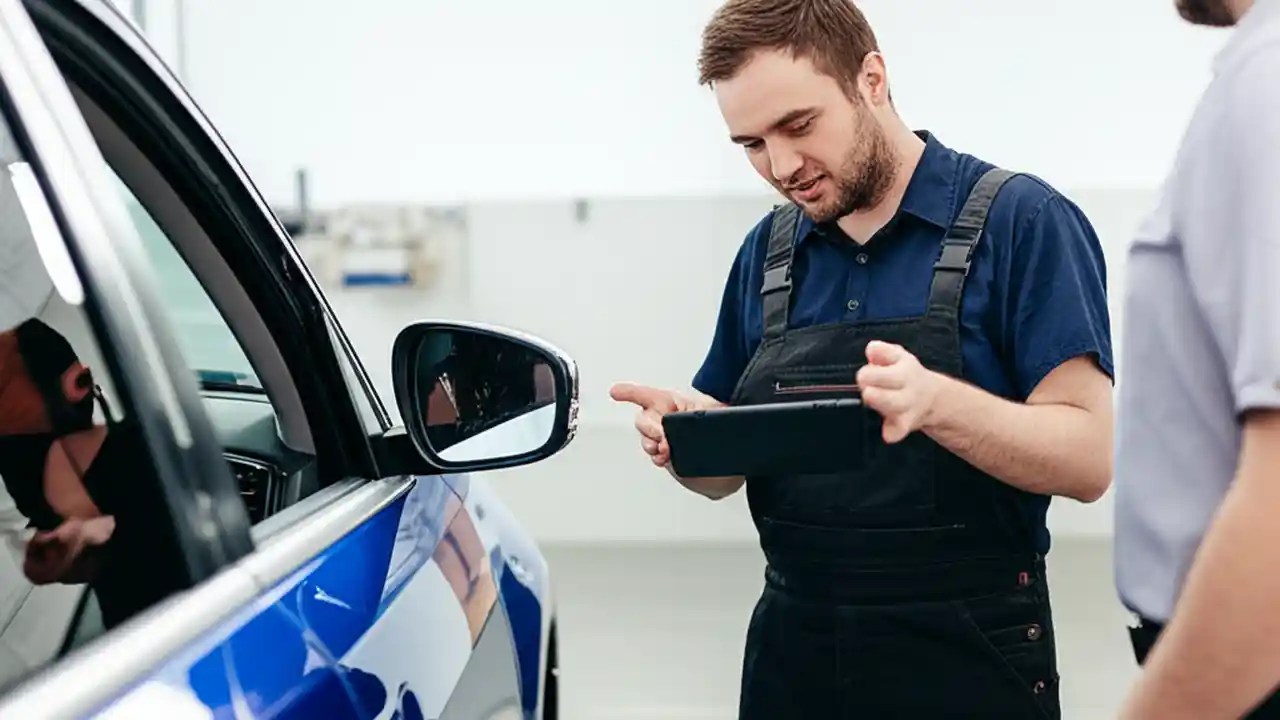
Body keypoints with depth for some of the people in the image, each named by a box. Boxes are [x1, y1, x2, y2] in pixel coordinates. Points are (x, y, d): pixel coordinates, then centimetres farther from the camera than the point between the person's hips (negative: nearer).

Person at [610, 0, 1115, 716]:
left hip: (968, 658, -4)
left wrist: (935, 402, -31)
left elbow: (1088, 457, -14)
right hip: (792, 650, 5)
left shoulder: (1022, 220, -9)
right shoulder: (766, 252, 6)